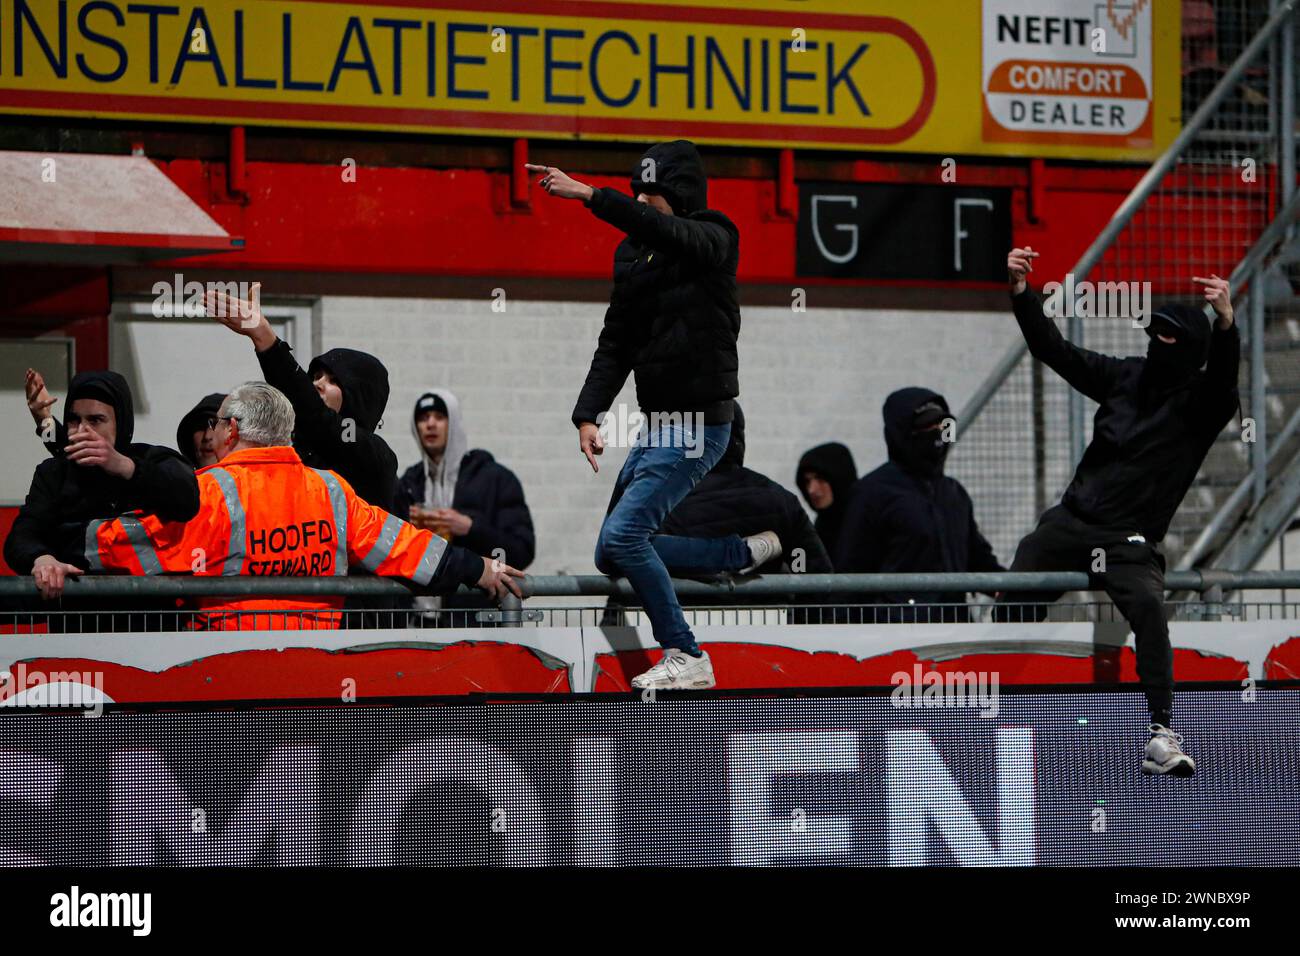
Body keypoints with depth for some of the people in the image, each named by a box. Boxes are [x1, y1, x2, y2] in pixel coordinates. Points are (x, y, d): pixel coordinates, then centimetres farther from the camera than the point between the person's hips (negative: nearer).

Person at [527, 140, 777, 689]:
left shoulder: (714, 241, -9)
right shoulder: (631, 254, 10)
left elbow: (666, 232, -32)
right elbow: (616, 344, 9)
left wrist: (589, 196, -42)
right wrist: (588, 414, -5)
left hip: (698, 425, -9)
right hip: (656, 426, 9)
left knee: (622, 535, -17)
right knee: (614, 556, 12)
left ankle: (686, 658, -6)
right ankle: (744, 551, 23)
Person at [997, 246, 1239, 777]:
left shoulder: (1200, 402, -6)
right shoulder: (1126, 376, 10)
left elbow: (1224, 375, -28)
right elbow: (1056, 351, 11)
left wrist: (1225, 322, -48)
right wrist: (1021, 293, -3)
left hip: (1130, 539, -6)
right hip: (1070, 520, 6)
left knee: (1147, 605, -31)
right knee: (1012, 606, 4)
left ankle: (1161, 734, -33)